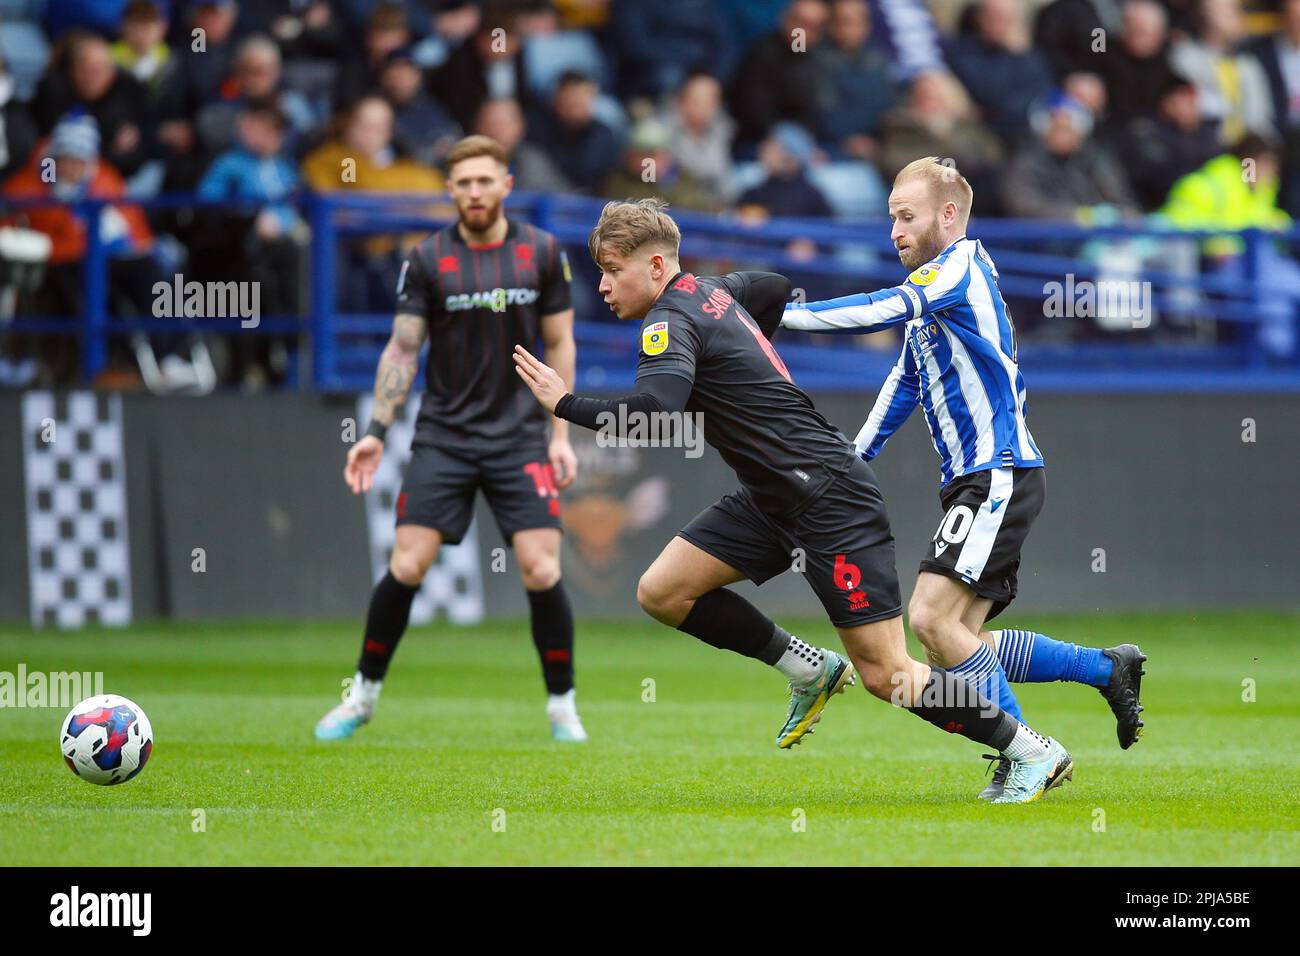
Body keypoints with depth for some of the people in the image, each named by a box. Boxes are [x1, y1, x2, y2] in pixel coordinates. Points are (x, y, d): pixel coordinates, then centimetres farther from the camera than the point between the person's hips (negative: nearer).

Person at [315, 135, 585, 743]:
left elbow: (560, 343, 7)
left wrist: (560, 435, 2)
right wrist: (377, 431, -6)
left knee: (541, 572, -9)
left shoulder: (542, 253, 1)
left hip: (520, 437, 0)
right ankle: (363, 696, 10)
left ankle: (562, 707, 8)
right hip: (442, 436, 0)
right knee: (406, 566, -7)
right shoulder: (427, 259, -2)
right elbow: (402, 348, 2)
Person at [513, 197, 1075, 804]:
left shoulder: (670, 321, -16)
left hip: (829, 499, -10)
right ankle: (810, 672, 14)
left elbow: (654, 413, -33)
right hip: (773, 498, 10)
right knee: (661, 592, 2)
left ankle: (1035, 755, 4)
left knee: (884, 674, -8)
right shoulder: (711, 291, 11)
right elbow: (781, 290, 31)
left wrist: (566, 404, -22)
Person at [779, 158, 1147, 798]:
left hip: (1000, 475, -10)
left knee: (932, 619, -19)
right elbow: (903, 384, 32)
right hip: (973, 481, 10)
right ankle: (1108, 668, 15)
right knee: (957, 641, 5)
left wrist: (784, 314, -21)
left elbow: (884, 311, -23)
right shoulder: (929, 294, 22)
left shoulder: (961, 265, -8)